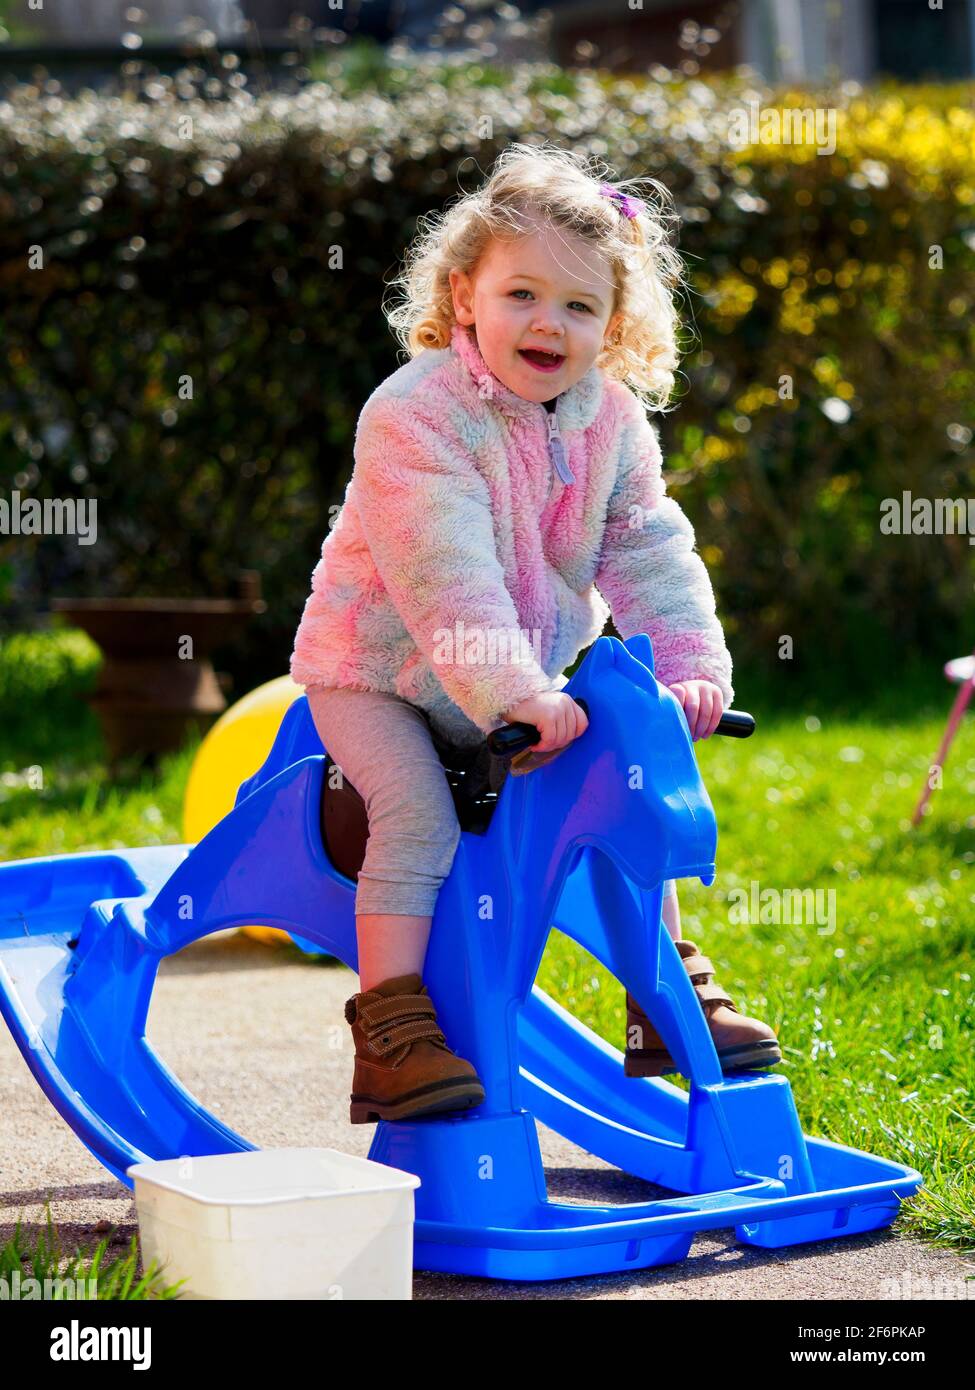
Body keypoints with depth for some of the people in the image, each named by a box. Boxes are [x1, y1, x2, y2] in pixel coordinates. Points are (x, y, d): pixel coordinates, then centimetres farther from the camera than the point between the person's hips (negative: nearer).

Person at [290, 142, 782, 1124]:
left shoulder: (613, 424, -3)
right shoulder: (414, 414, -24)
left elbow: (652, 561, -3)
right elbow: (445, 576, -33)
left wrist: (690, 669, -18)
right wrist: (515, 693, -41)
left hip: (533, 675, 6)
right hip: (377, 671, -6)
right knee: (418, 814, -25)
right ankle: (391, 1029, -19)